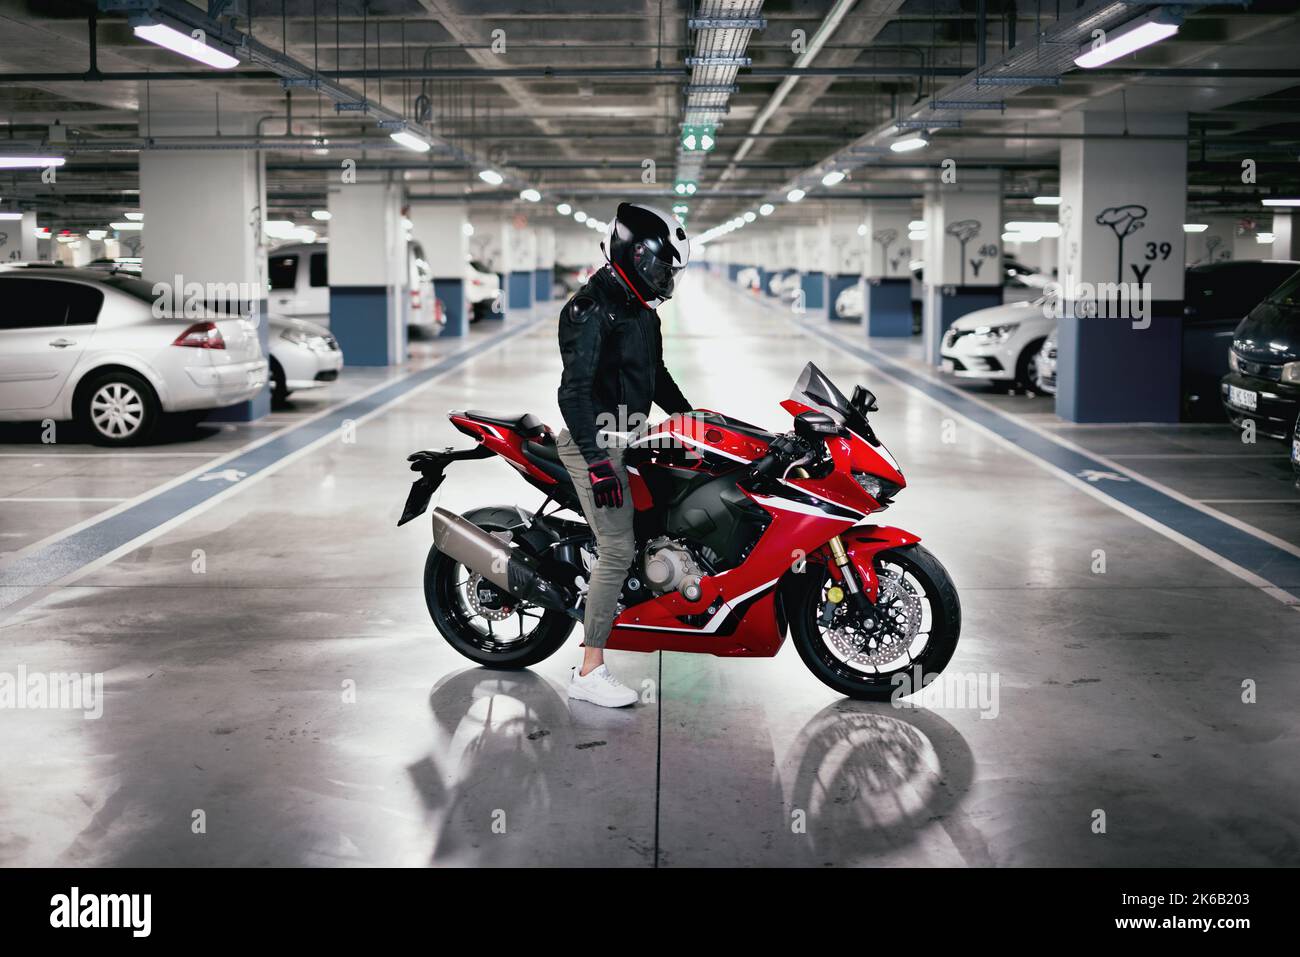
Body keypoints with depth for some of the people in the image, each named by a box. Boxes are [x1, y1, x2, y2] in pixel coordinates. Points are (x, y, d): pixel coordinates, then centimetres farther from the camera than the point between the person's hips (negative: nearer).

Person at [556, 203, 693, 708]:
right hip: (595, 441, -10)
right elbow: (574, 390, -24)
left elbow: (655, 376, 29)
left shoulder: (643, 313, 14)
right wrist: (597, 462, -30)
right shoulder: (591, 310, -16)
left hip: (628, 437, 10)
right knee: (617, 549, -12)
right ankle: (590, 672, -8)